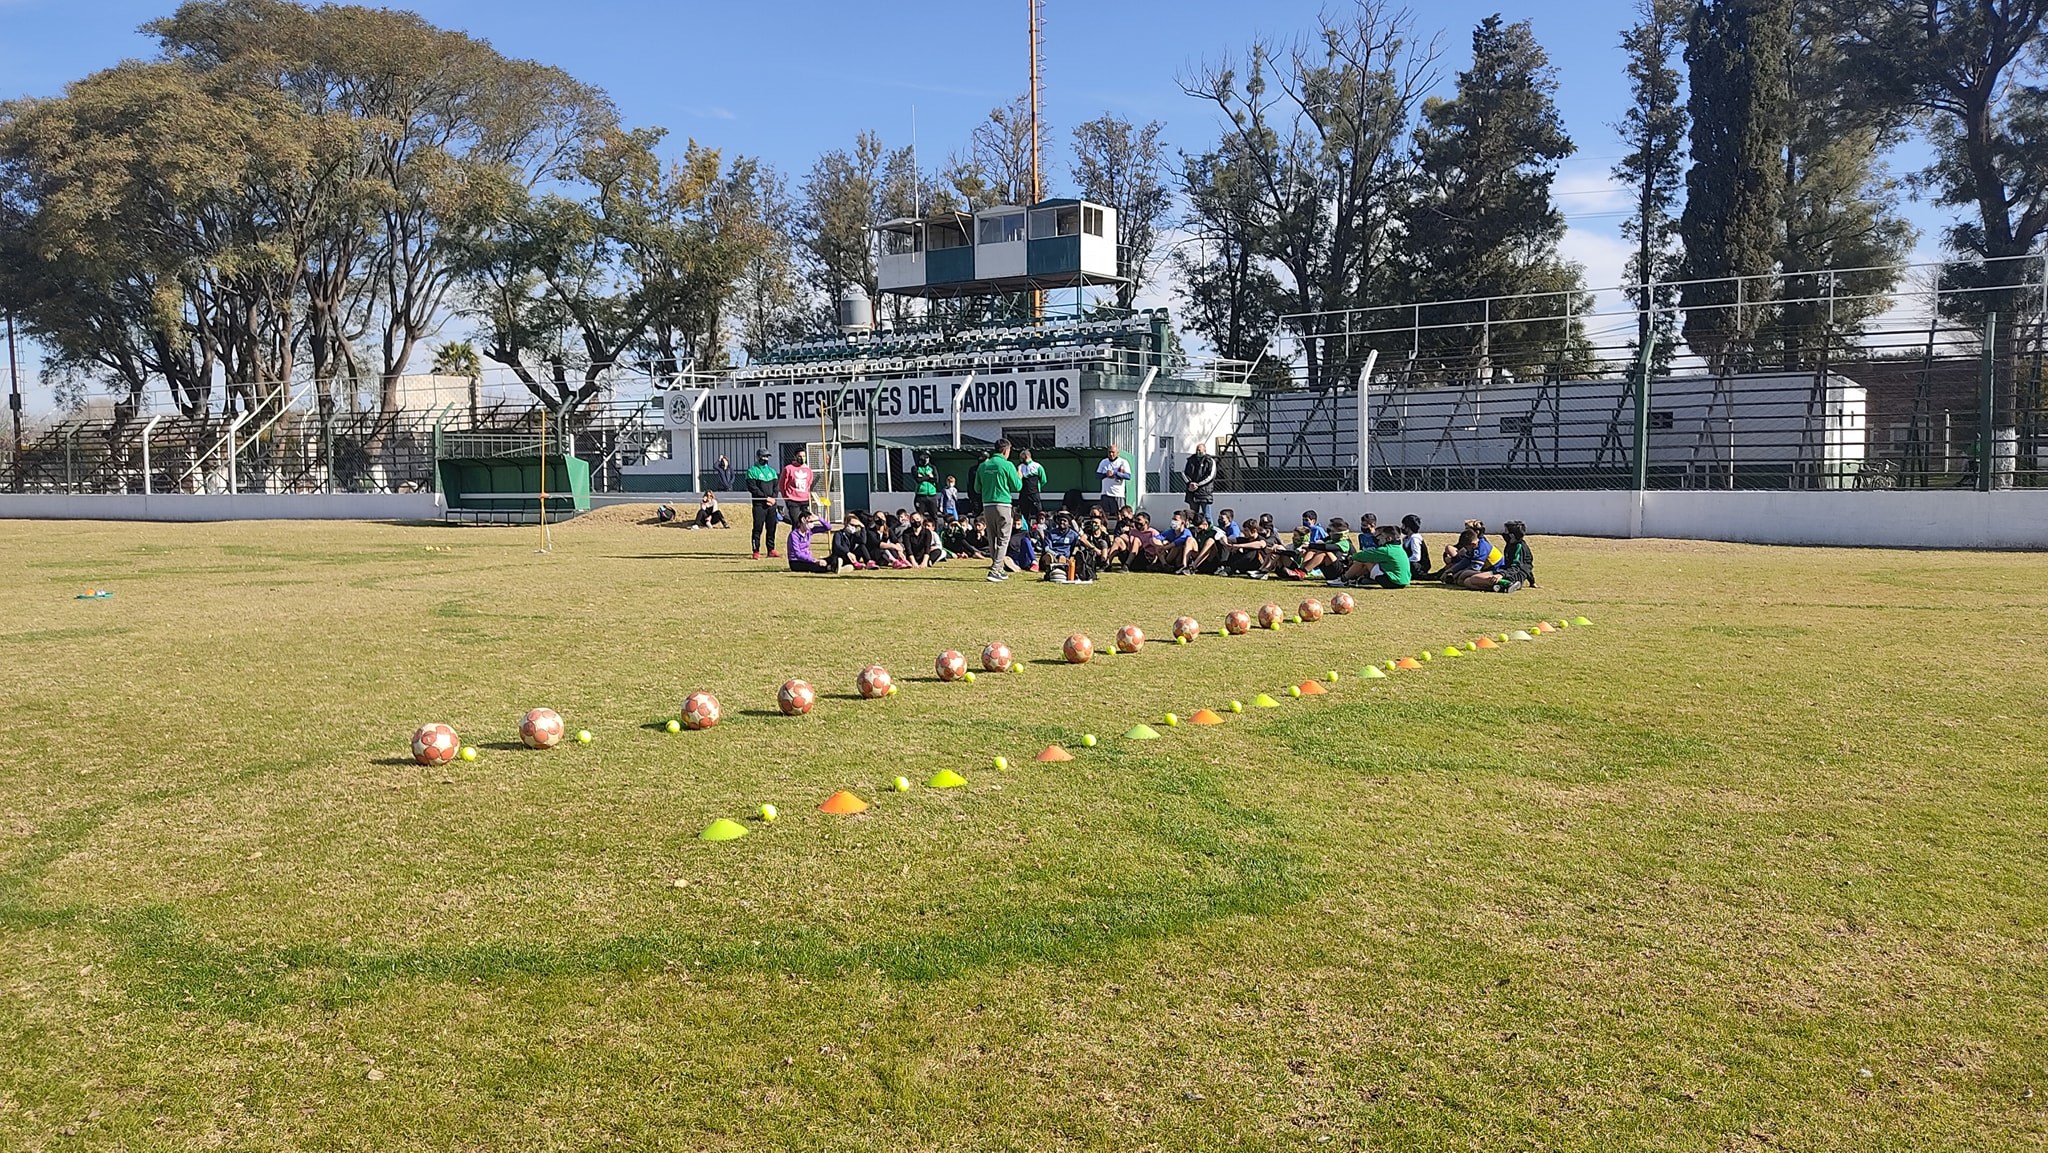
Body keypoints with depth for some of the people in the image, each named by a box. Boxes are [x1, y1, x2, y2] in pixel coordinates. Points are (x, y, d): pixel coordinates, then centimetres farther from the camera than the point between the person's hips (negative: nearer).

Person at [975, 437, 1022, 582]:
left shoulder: (983, 466, 7)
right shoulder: (1007, 465, -7)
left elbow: (977, 488, 12)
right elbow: (1017, 487, -2)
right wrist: (1019, 477, 17)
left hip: (987, 506, 5)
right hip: (1003, 506, -5)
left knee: (992, 539, 14)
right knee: (1003, 539, 0)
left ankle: (999, 569, 22)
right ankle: (995, 570, -9)